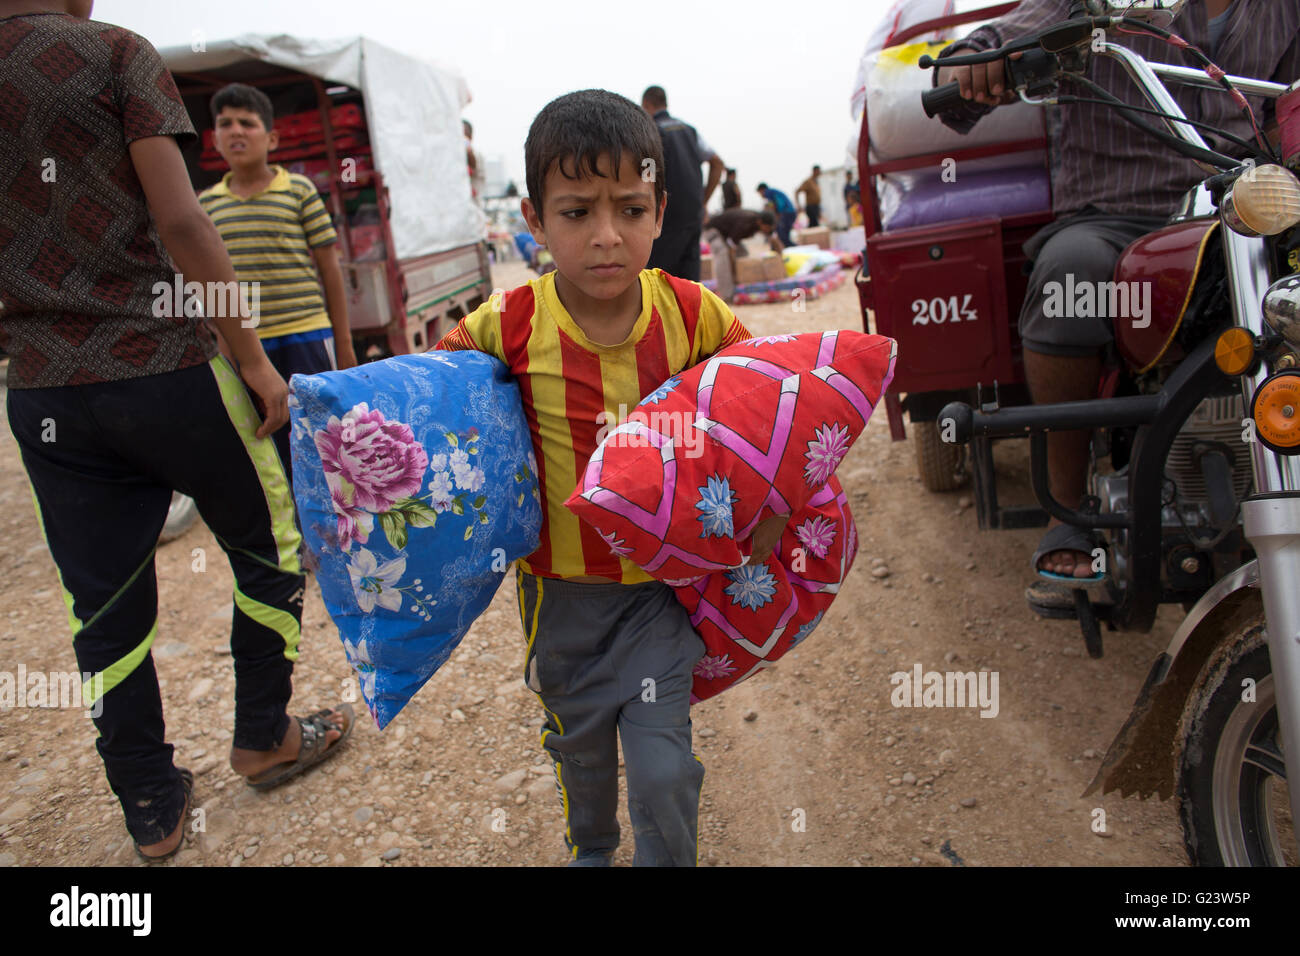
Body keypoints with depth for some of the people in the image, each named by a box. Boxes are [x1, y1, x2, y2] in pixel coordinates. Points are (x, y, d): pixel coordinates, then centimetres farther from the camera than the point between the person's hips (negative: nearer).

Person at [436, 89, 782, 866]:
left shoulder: (692, 313, -15)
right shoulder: (508, 327, -17)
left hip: (663, 581, -1)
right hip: (561, 589, 1)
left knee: (663, 767, -1)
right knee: (580, 750, 23)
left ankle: (668, 860, 32)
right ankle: (590, 847, 55)